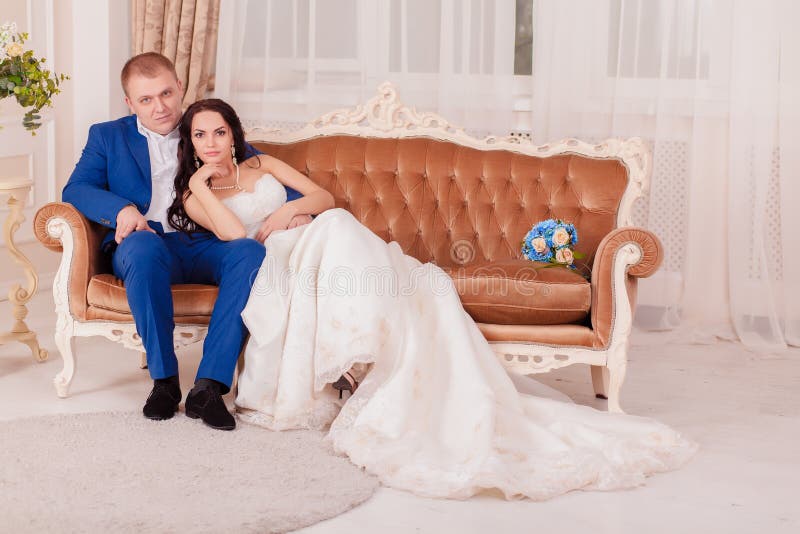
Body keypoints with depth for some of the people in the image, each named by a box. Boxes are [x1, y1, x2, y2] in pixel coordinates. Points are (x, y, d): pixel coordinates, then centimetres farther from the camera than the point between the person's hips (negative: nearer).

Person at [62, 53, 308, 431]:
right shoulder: (108, 137, 18)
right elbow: (75, 189, 5)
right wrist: (120, 208, -16)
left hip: (203, 247, 1)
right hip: (145, 245, -1)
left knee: (251, 253, -32)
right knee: (144, 247, -38)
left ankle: (208, 385, -34)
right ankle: (164, 380, -26)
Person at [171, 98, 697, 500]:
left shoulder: (263, 165, 26)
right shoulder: (194, 197, 14)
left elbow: (324, 196, 17)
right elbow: (234, 233, -6)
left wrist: (290, 208, 0)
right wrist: (201, 184, -4)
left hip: (323, 254, 5)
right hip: (273, 271, -5)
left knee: (417, 285, -21)